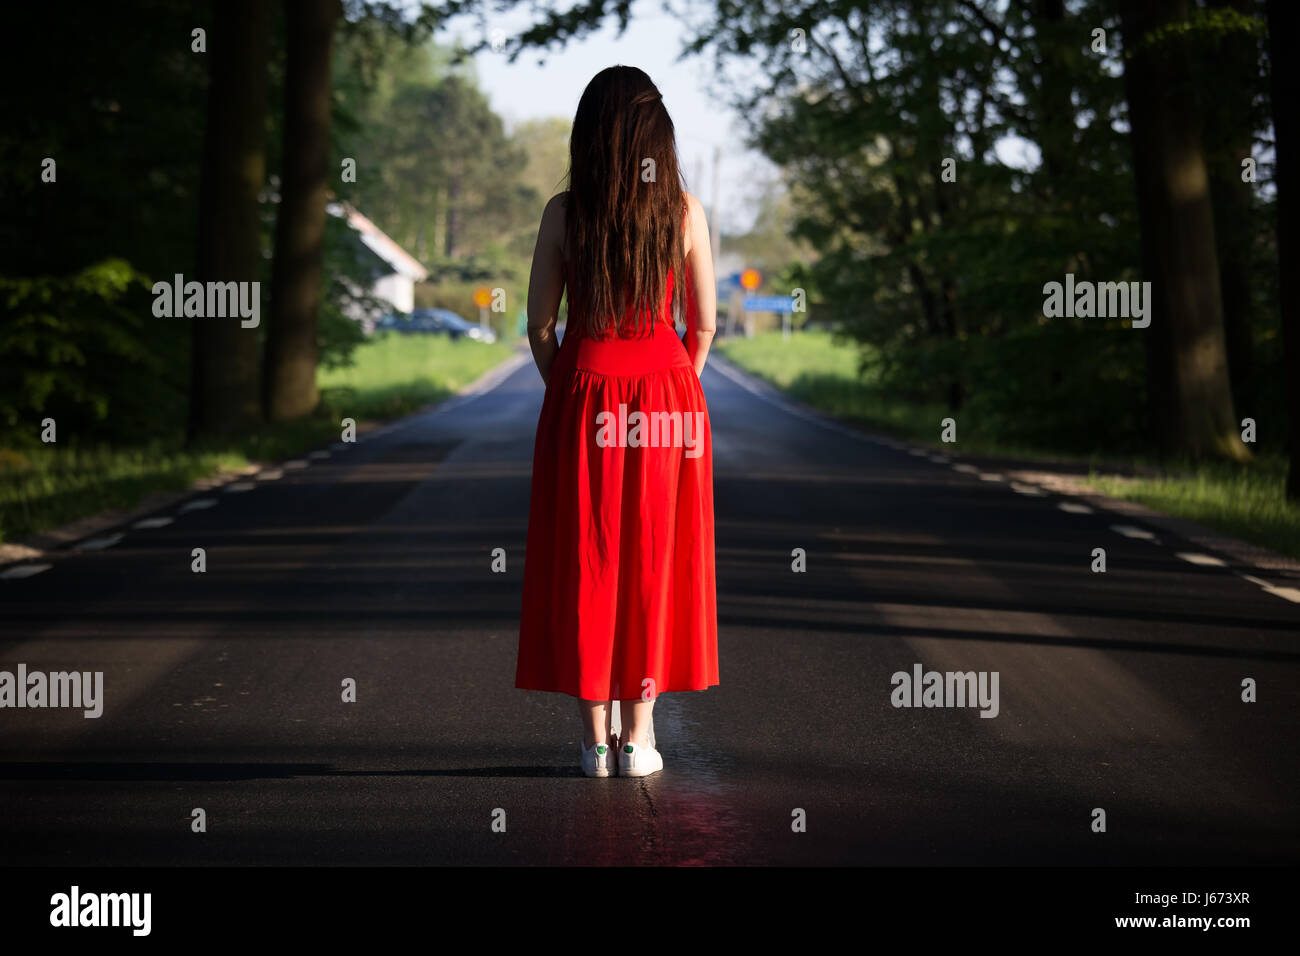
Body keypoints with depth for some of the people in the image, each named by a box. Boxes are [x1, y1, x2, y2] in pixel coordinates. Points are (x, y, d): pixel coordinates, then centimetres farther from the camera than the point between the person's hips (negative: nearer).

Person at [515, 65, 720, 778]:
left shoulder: (563, 213, -5)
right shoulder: (685, 212, -4)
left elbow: (539, 326, -2)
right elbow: (704, 324, 1)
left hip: (582, 398, 0)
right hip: (666, 393, 0)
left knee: (584, 559, 7)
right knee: (653, 558, 8)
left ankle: (595, 737, 10)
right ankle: (638, 735, 10)